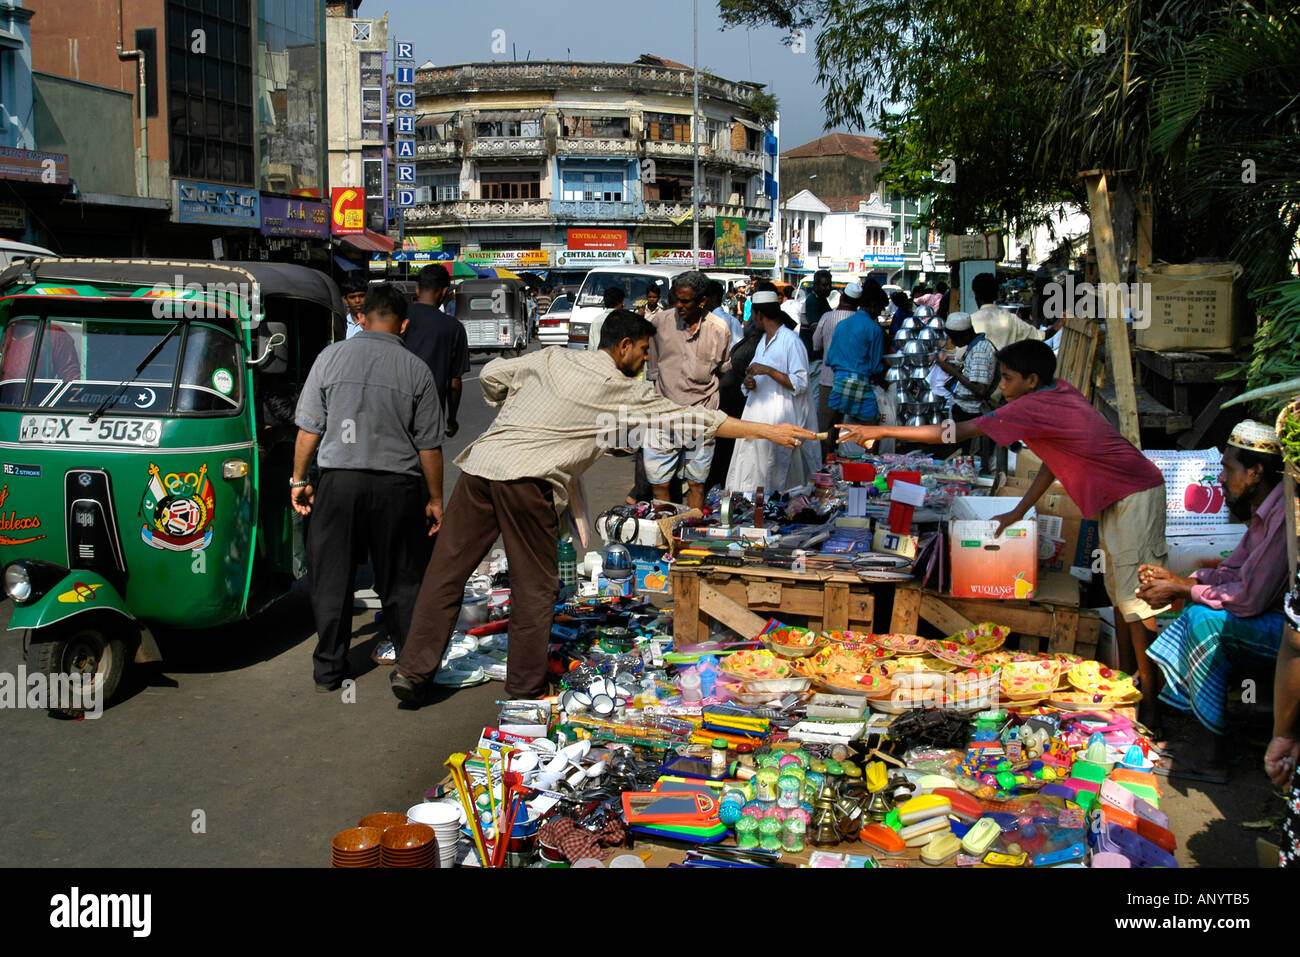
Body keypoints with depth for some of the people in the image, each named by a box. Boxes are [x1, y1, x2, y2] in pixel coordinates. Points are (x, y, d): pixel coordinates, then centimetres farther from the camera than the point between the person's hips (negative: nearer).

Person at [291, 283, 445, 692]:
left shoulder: (331, 356, 2)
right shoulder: (416, 369, 1)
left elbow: (309, 427, 3)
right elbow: (429, 444, 2)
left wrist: (299, 478, 13)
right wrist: (434, 499, 10)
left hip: (339, 480, 0)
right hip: (398, 485, 0)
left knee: (332, 579, 10)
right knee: (401, 581, 10)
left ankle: (328, 670, 17)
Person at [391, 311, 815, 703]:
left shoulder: (550, 358, 18)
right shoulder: (626, 392, 5)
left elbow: (490, 374, 24)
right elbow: (692, 420, 6)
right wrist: (768, 431, 11)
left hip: (481, 461, 5)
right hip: (527, 481, -5)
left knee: (446, 572, 9)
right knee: (534, 589, 8)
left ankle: (413, 669, 10)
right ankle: (526, 691, 15)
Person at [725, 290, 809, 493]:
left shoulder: (791, 341, -10)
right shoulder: (763, 340, 19)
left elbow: (800, 384, -15)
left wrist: (768, 370, -20)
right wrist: (749, 383, 3)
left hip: (777, 418, -8)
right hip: (754, 414, 8)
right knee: (743, 476, 4)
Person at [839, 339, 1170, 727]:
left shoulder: (1034, 407, -21)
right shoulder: (1060, 392, 6)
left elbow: (954, 433, -20)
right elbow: (1055, 457, 16)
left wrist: (879, 431, -15)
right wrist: (1020, 510, 16)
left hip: (1136, 496, -10)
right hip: (1116, 498, 10)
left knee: (1136, 597, -9)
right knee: (1119, 592, 15)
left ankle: (1150, 706, -6)